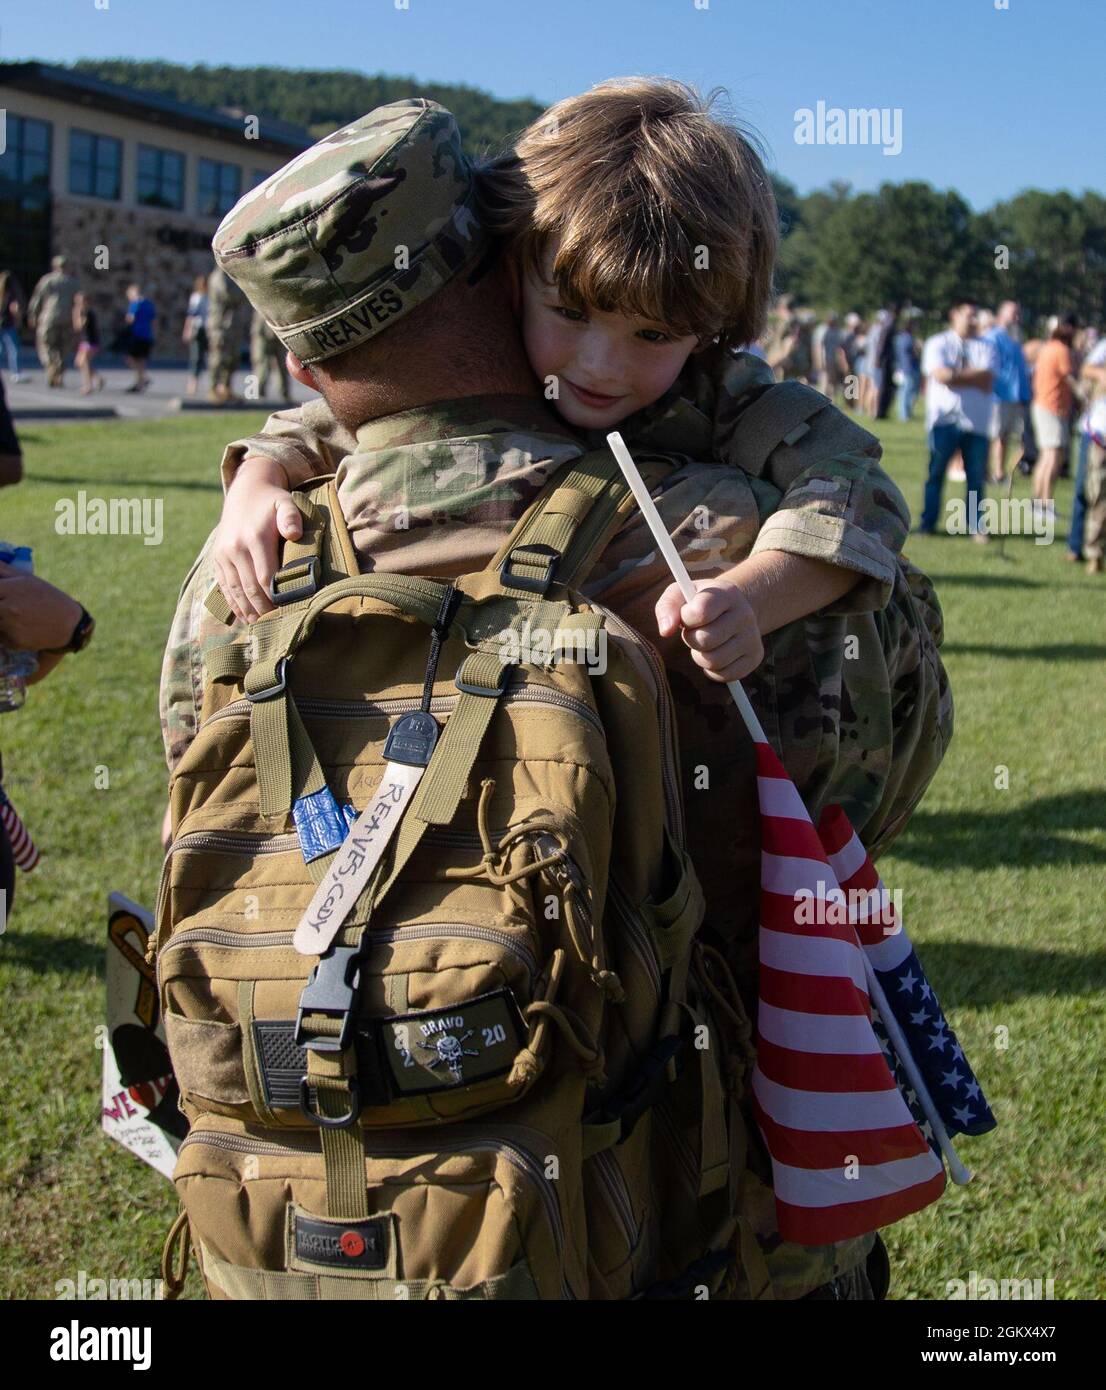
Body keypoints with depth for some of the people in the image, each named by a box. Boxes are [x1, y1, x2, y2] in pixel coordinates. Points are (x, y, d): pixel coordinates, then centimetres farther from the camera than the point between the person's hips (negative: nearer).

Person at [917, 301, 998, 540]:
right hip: (945, 418, -2)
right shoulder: (938, 343, 6)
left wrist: (957, 375, -9)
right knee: (936, 473, 1)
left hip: (976, 420, 2)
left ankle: (976, 526, 6)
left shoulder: (985, 347, 12)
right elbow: (941, 375, -11)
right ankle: (927, 523, 8)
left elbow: (987, 381, -4)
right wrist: (973, 375, -6)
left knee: (977, 476, 1)